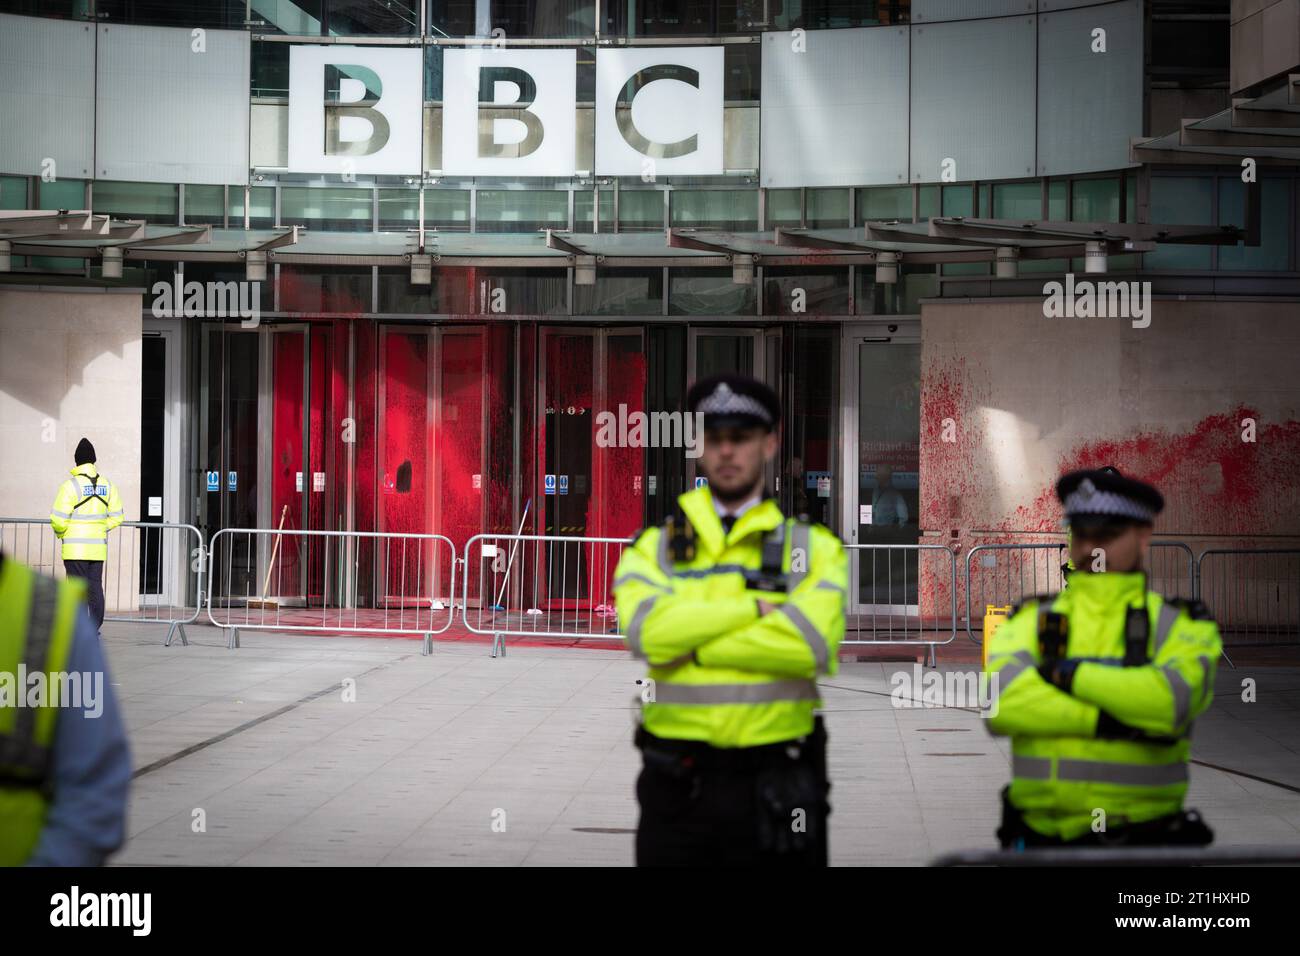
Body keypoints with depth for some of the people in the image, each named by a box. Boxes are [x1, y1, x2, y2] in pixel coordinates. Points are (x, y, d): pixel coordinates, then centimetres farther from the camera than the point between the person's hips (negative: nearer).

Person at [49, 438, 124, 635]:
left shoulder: (70, 485, -11)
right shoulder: (107, 485, 5)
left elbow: (58, 519, -12)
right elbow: (116, 517, 7)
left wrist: (60, 533, 8)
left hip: (75, 548, -5)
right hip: (98, 547, 5)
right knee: (95, 587, 10)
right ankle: (95, 627, 10)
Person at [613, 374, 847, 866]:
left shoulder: (815, 548, 5)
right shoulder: (653, 548, 8)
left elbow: (813, 642, -14)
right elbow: (647, 629, -13)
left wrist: (690, 639, -11)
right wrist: (758, 608, -12)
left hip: (774, 784, -1)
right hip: (677, 783, 1)